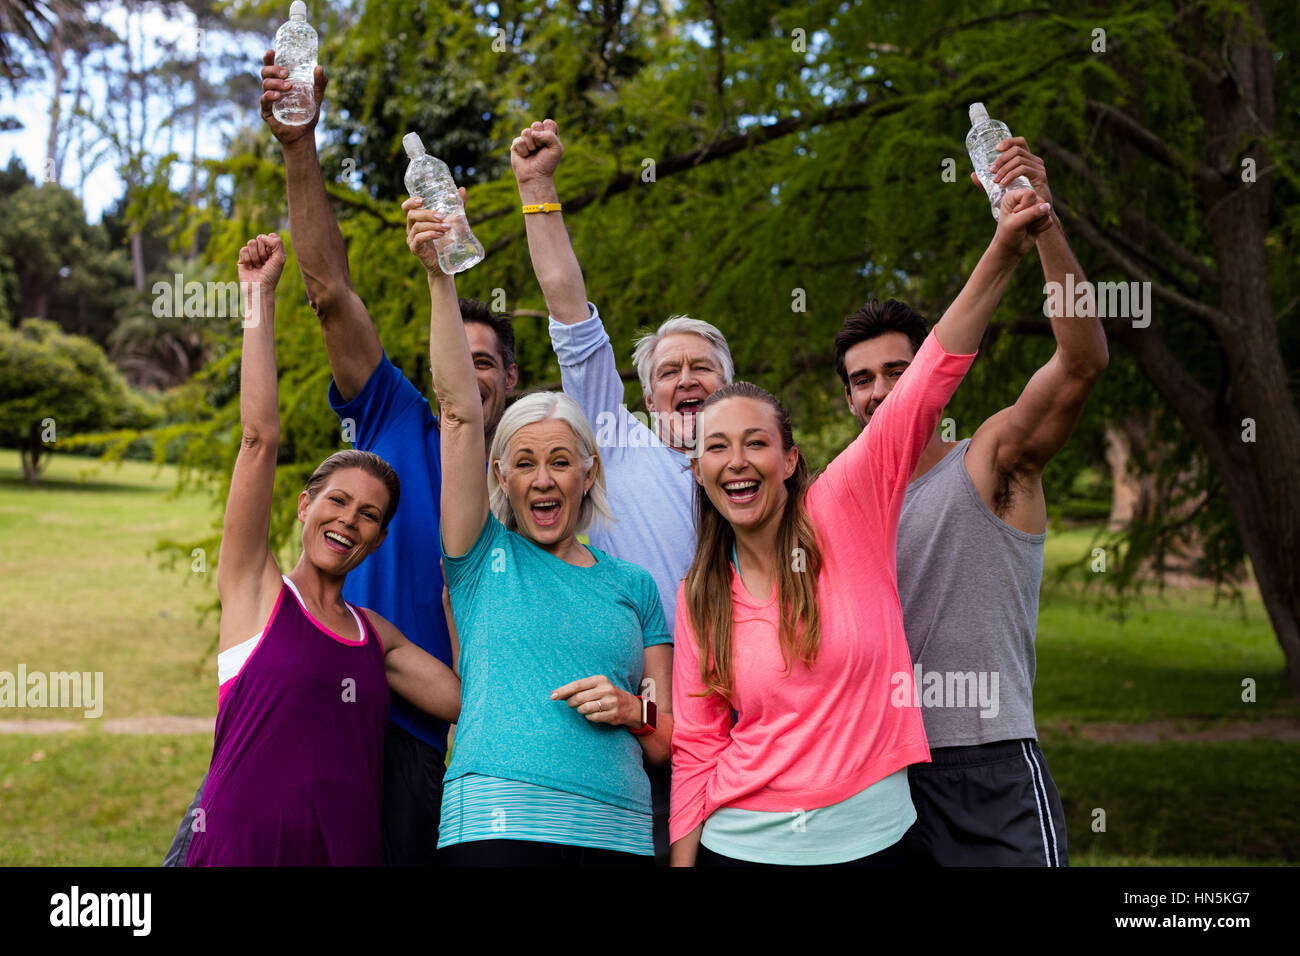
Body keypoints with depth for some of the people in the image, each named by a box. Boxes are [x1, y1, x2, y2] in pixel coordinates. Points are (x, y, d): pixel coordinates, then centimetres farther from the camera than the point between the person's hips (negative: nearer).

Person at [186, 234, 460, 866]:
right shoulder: (255, 588, 1)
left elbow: (466, 701, 9)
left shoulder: (375, 635, 14)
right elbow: (259, 436, -5)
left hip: (351, 851, 4)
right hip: (242, 849, -4)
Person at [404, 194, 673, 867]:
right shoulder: (485, 556, 8)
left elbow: (667, 741, 17)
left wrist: (631, 709, -5)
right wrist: (439, 277, -9)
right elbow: (459, 412, -2)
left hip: (618, 831, 3)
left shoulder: (632, 585, 15)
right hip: (499, 825, -3)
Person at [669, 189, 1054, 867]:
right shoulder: (700, 596, 1)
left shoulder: (845, 507, -6)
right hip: (744, 846, 2)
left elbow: (930, 378, -16)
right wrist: (681, 863, -3)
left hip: (870, 838, -1)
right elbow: (695, 750, 3)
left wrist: (1001, 255, -25)